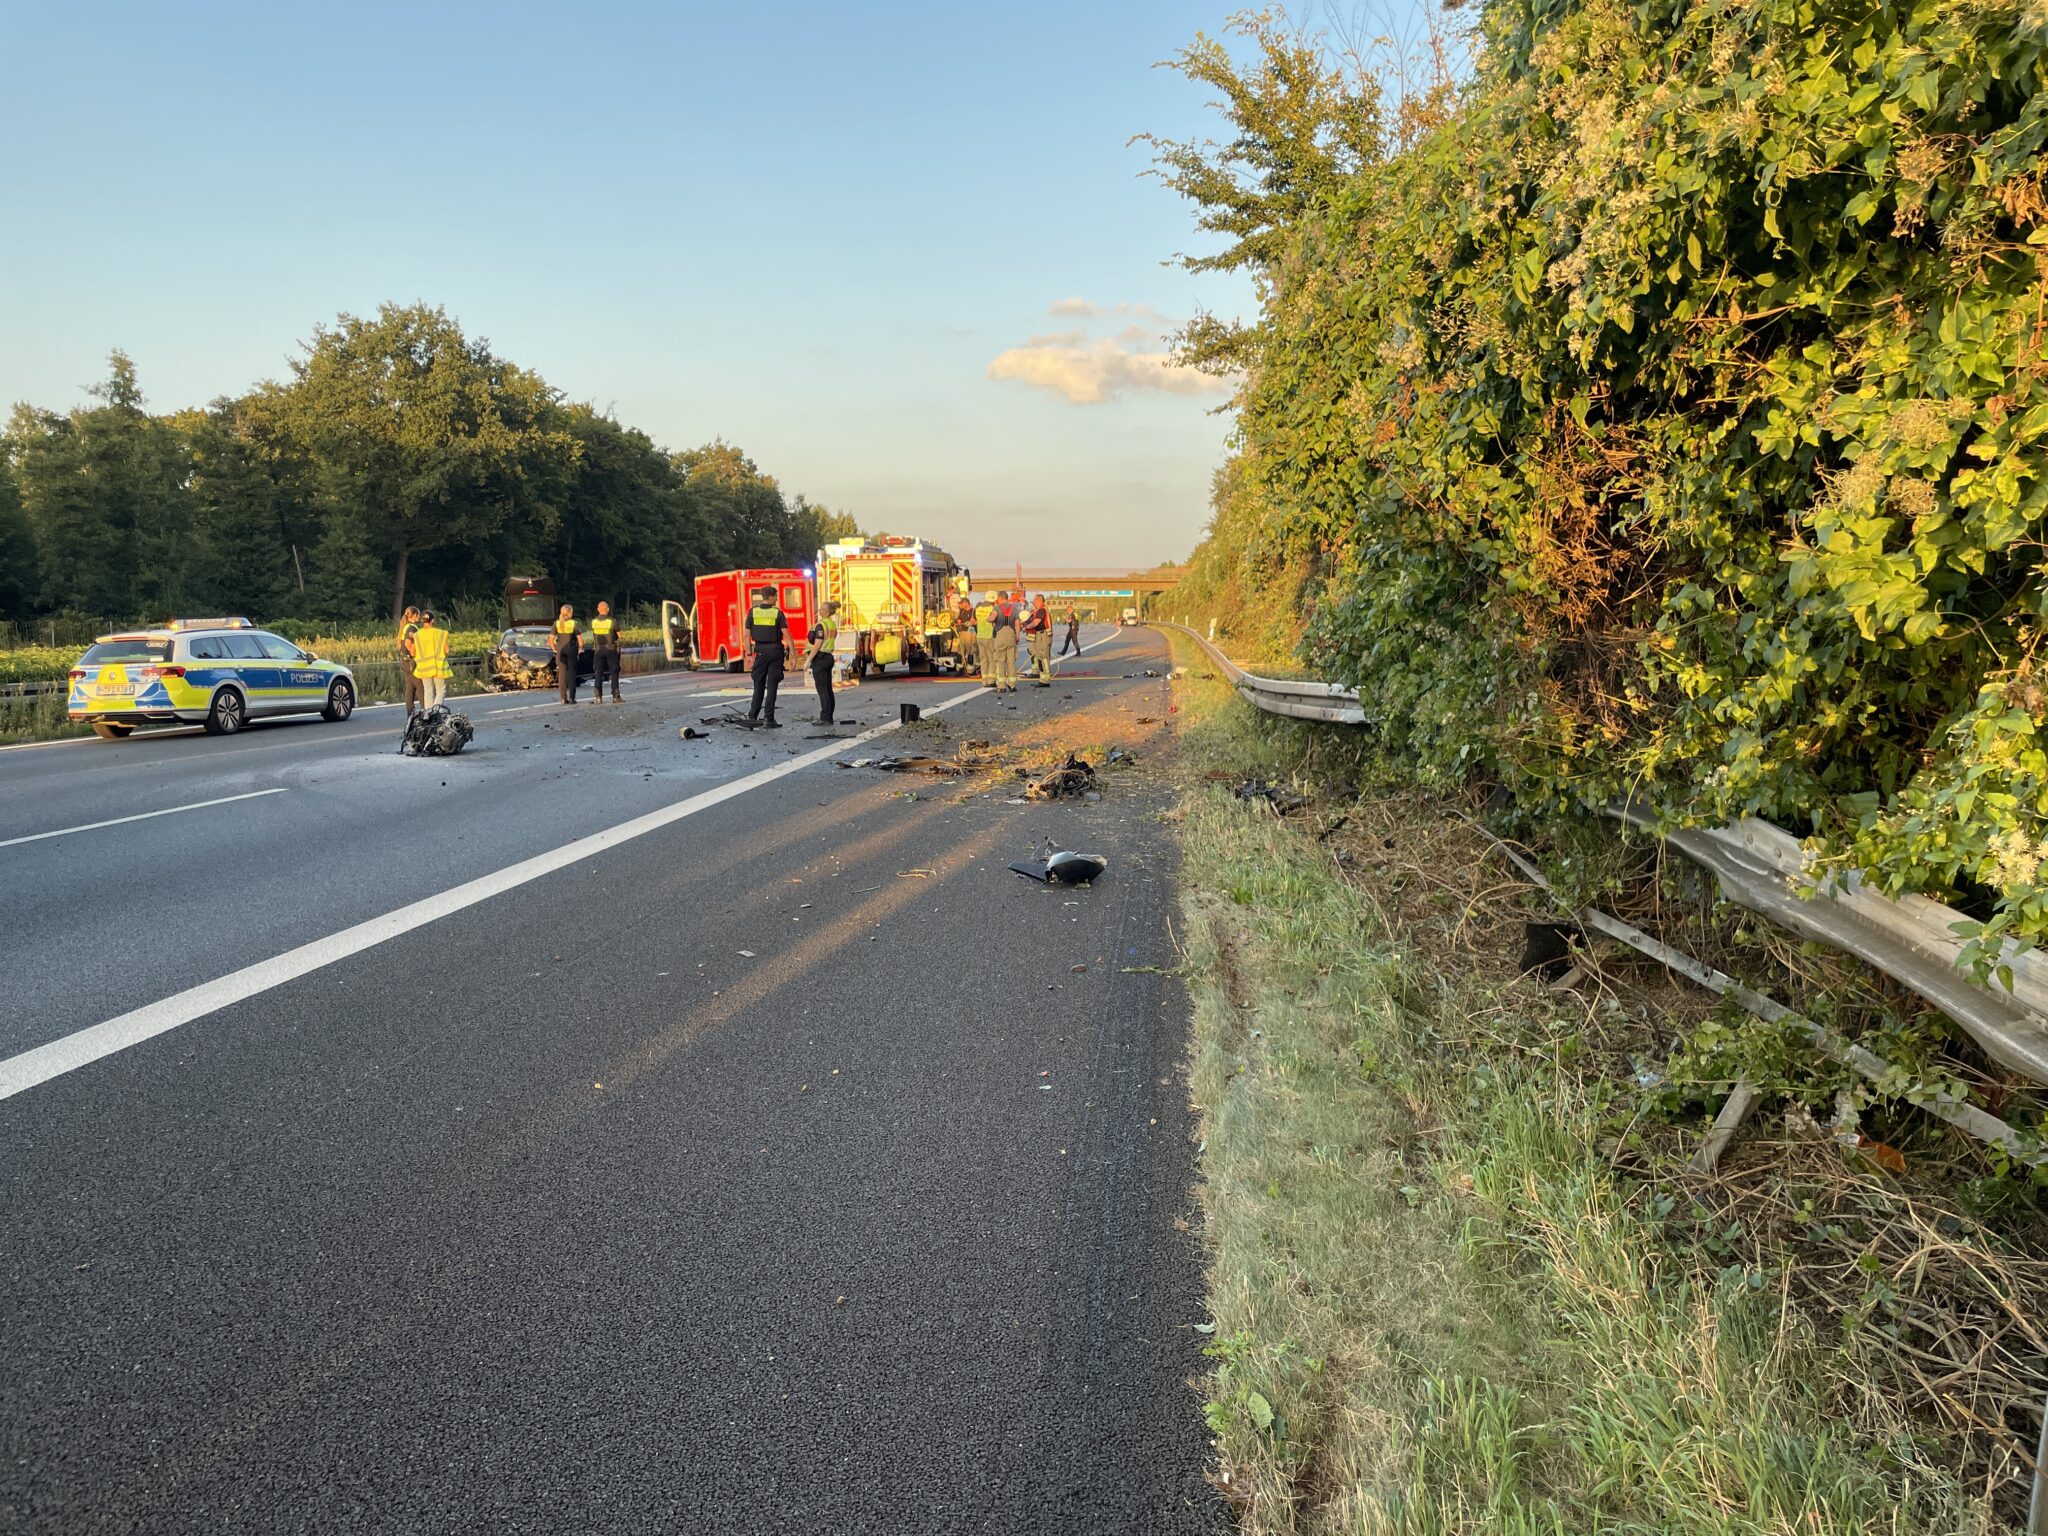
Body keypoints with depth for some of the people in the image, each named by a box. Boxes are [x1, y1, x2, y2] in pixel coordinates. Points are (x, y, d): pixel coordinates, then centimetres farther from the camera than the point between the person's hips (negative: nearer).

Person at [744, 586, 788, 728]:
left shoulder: (752, 612, 0)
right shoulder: (778, 613, -6)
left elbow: (747, 635, 0)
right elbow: (786, 634, -12)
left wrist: (749, 654, 6)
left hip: (760, 651, 2)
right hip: (775, 651, -2)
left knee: (759, 685, 12)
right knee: (772, 686, 0)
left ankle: (752, 716, 11)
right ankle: (769, 719, -1)